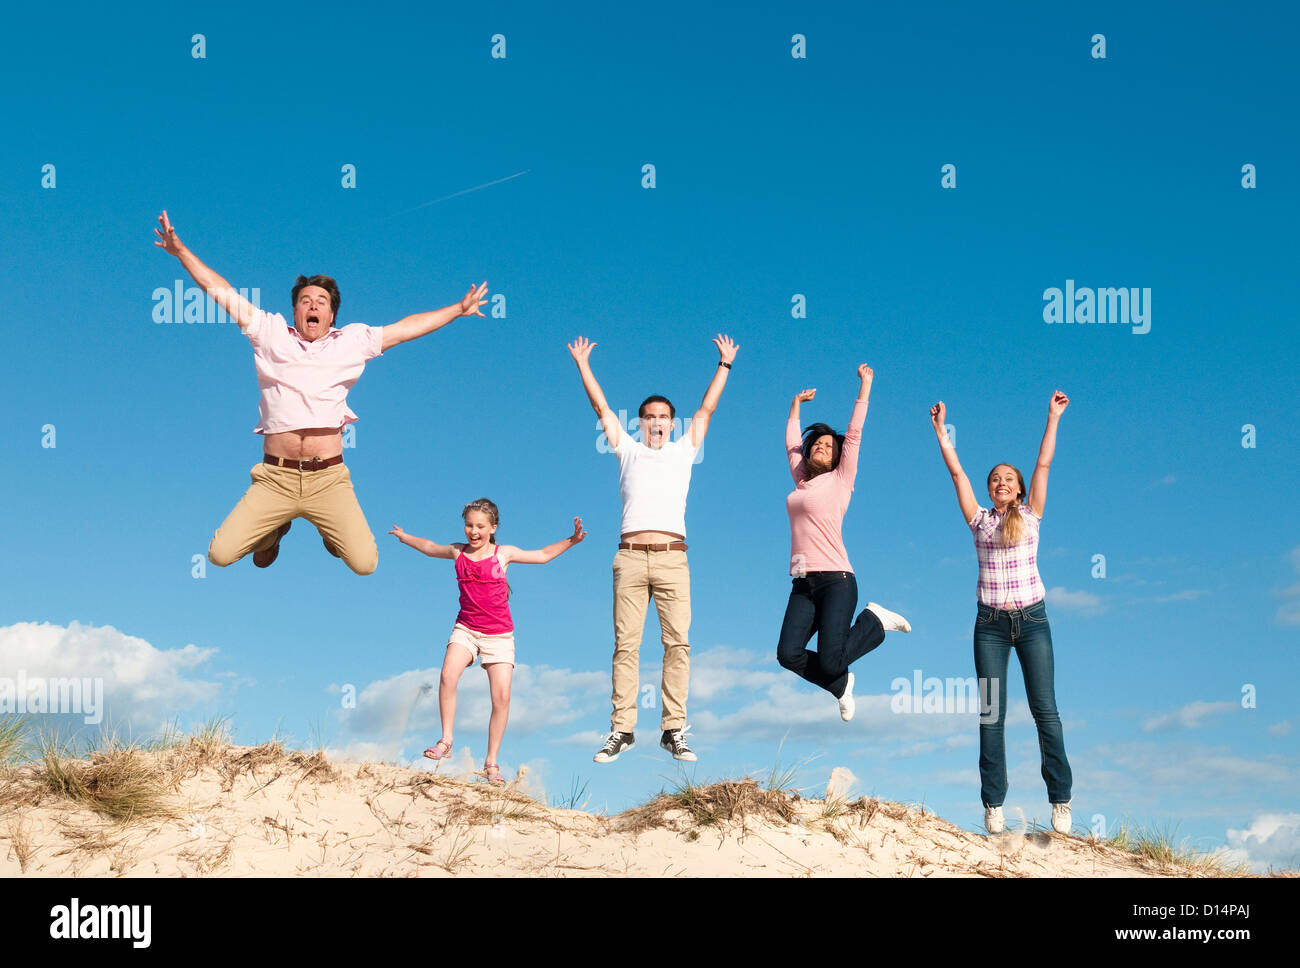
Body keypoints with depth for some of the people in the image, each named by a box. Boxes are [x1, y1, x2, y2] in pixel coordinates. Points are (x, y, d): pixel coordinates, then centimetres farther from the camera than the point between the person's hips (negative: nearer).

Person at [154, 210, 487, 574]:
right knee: (220, 554, -10)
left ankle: (330, 528, 24)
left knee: (365, 563, -13)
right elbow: (222, 292, 11)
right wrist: (180, 250, 8)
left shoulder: (352, 342, 12)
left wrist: (459, 309, 20)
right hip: (275, 479, 0)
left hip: (328, 479, 0)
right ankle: (275, 530, 24)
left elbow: (407, 327, 17)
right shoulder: (271, 334, 11)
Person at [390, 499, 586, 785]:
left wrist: (571, 540, 0)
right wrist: (404, 537, 40)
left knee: (502, 695, -10)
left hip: (499, 635, -1)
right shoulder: (458, 553, 6)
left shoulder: (504, 553, 2)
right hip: (466, 629, 1)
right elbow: (430, 548, 26)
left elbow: (544, 555, 12)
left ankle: (491, 762, 2)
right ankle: (446, 741, -13)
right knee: (448, 675, -27)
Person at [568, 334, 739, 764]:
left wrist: (724, 365, 23)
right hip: (630, 558, 0)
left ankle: (673, 730, -3)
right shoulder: (628, 450, 19)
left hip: (672, 558, 0)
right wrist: (583, 365, 20)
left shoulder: (683, 451, 19)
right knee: (625, 645, -2)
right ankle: (622, 729, 0)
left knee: (678, 644, -6)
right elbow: (601, 407, 19)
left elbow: (706, 409, 22)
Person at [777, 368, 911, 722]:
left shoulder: (839, 479, 5)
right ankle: (841, 685, 16)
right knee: (789, 654, -13)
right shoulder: (800, 480, 18)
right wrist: (796, 406, 39)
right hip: (803, 583, 5)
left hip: (835, 580, -5)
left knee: (830, 661, -16)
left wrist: (865, 386, 4)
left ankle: (876, 620, 13)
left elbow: (854, 434, 1)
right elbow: (791, 442, 31)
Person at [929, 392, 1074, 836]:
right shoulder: (979, 520, 8)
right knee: (992, 713, 0)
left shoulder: (1029, 516, 7)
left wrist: (1053, 419, -2)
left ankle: (1060, 799, 2)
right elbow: (957, 472, 6)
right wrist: (941, 430, 4)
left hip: (1032, 619, -1)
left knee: (1045, 709, -3)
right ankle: (993, 804, 2)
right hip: (990, 623, 1)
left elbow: (1043, 465, 2)